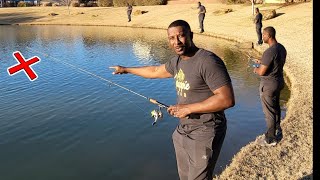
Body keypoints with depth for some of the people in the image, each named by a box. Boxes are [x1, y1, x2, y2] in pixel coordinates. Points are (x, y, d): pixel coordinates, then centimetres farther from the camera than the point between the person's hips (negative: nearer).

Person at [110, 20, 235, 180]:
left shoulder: (208, 61, -20)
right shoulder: (177, 61, 7)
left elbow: (227, 99, -25)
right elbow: (155, 71, 25)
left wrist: (188, 108, -21)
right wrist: (126, 69, 34)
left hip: (204, 133, -8)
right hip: (183, 130, 8)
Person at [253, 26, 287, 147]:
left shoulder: (269, 52, -28)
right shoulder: (281, 48, 1)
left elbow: (261, 72, -25)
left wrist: (256, 70, -3)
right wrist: (262, 62, 15)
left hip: (269, 85, -9)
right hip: (279, 82, 9)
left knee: (269, 112, 4)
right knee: (276, 107, 25)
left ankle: (270, 139, 17)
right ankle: (277, 130, 44)